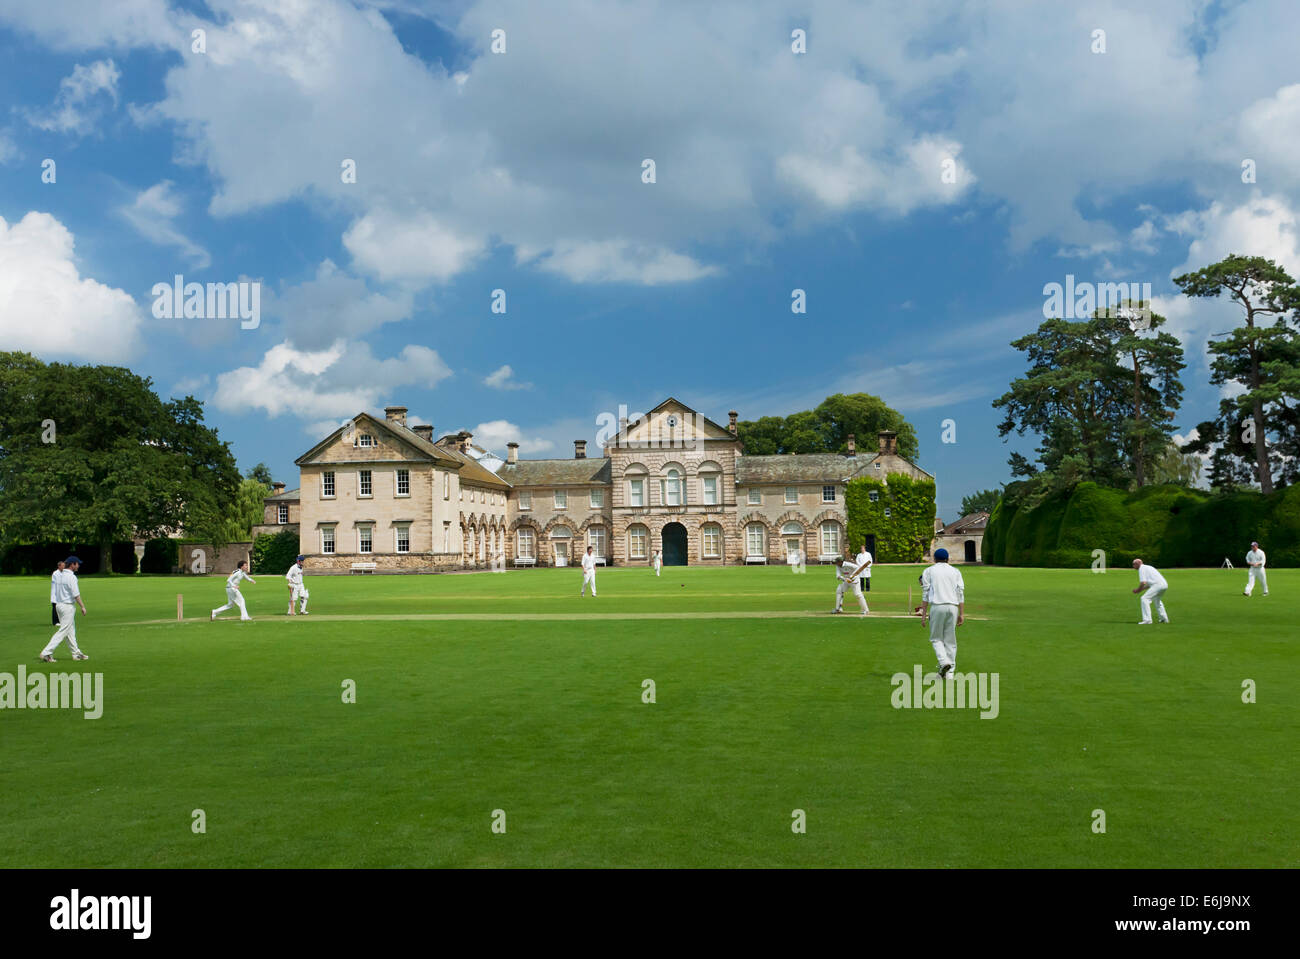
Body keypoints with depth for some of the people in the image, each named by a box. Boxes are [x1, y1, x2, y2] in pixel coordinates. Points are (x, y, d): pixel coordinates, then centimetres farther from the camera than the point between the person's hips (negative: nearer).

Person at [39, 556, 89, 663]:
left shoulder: (59, 575, 9)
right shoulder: (71, 576, -17)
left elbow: (56, 592, 13)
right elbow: (76, 594, -18)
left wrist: (57, 604, 19)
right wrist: (82, 607, -11)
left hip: (59, 604, 9)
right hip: (68, 606, -9)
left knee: (70, 631, 14)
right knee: (63, 631, -5)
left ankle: (76, 653, 20)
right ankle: (46, 653, -7)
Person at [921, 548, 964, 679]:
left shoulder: (929, 571, 9)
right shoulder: (955, 572, 15)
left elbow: (925, 593, 1)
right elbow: (961, 593, 7)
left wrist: (924, 613, 2)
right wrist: (962, 614, 6)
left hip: (937, 606, -2)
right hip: (953, 607, 2)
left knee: (936, 638, 8)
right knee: (950, 640, 8)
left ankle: (944, 662, -17)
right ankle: (950, 672, 7)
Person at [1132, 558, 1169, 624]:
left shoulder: (1142, 568, -2)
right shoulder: (1148, 567, 28)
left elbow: (1143, 582, -13)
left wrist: (1138, 590, 2)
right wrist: (1141, 589, 22)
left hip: (1158, 585, -10)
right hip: (1164, 584, 10)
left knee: (1144, 599, -12)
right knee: (1157, 600, 32)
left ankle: (1147, 620, -19)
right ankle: (1164, 618, 39)